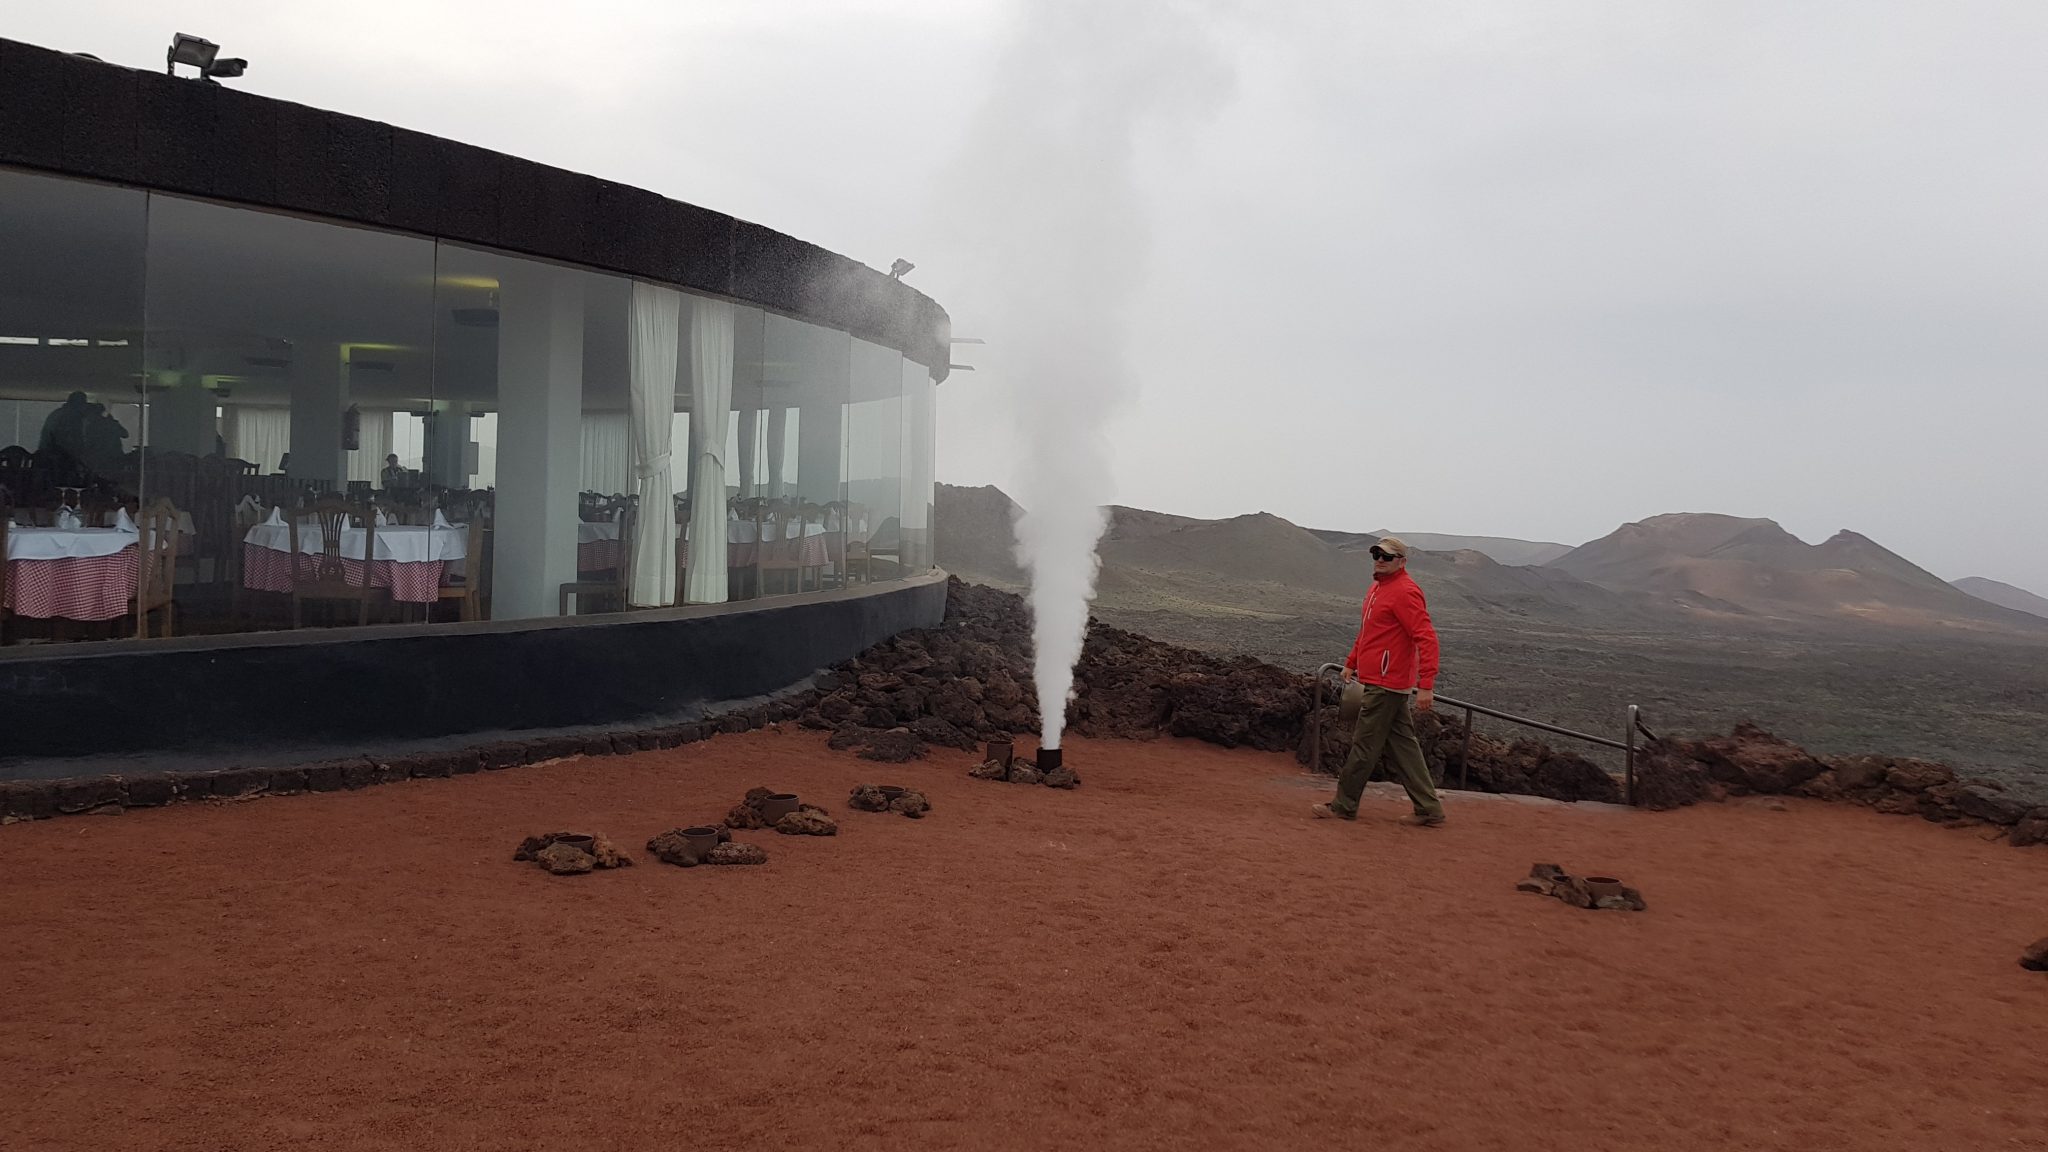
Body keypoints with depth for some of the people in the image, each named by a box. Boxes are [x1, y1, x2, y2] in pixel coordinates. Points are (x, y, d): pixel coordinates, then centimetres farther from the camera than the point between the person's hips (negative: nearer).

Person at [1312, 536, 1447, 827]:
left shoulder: (1405, 592, -15)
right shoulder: (1376, 588, 16)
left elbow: (1426, 638, -22)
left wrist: (1426, 685, -28)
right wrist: (1351, 663, 23)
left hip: (1384, 686, -10)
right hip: (1376, 681, 10)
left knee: (1364, 745, -1)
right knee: (1403, 745, 12)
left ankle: (1343, 805, 10)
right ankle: (1428, 809, 16)